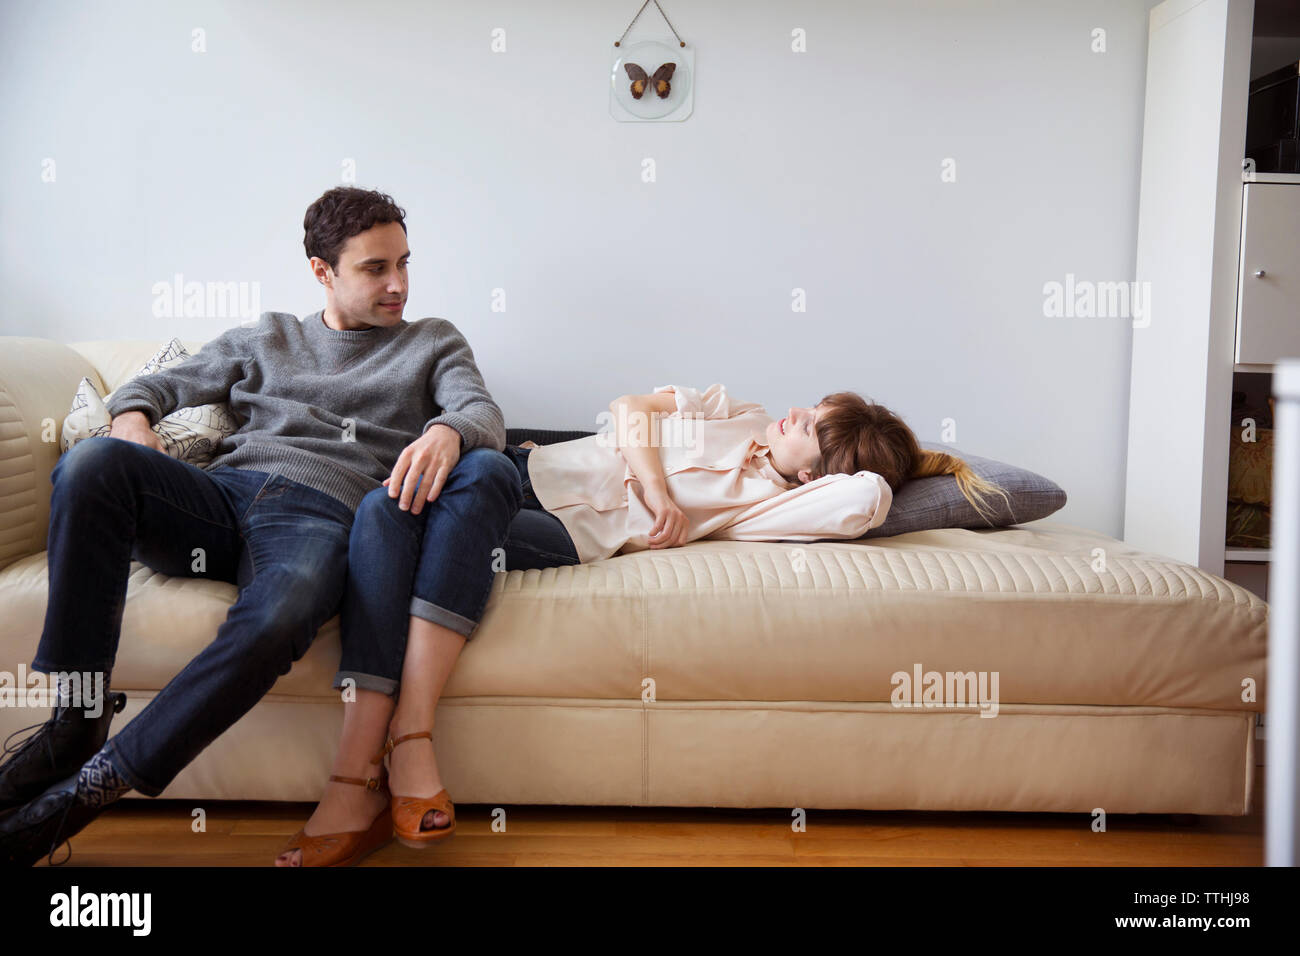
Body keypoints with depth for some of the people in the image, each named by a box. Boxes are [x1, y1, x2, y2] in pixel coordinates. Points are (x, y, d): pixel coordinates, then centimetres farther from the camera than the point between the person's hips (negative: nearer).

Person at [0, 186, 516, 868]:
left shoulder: (433, 343, 23)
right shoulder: (267, 338, 29)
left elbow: (485, 413, 5)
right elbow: (161, 384, 26)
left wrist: (448, 431, -21)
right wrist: (131, 415, 0)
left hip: (320, 514, -3)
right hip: (222, 491, 3)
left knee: (276, 620, -39)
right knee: (93, 461, -28)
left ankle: (92, 786, -26)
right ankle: (75, 722, -22)